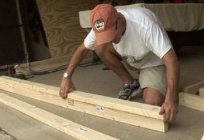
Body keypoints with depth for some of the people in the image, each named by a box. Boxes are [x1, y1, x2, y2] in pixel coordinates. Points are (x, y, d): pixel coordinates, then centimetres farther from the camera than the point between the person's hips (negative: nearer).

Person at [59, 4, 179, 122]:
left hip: (154, 62, -5)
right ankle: (130, 84, -2)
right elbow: (82, 49, -6)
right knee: (100, 46, -22)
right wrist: (67, 76, -15)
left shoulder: (143, 25, -41)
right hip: (133, 59, 5)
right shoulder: (102, 28, -24)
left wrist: (170, 99, -59)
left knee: (152, 103, -27)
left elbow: (171, 60, -46)